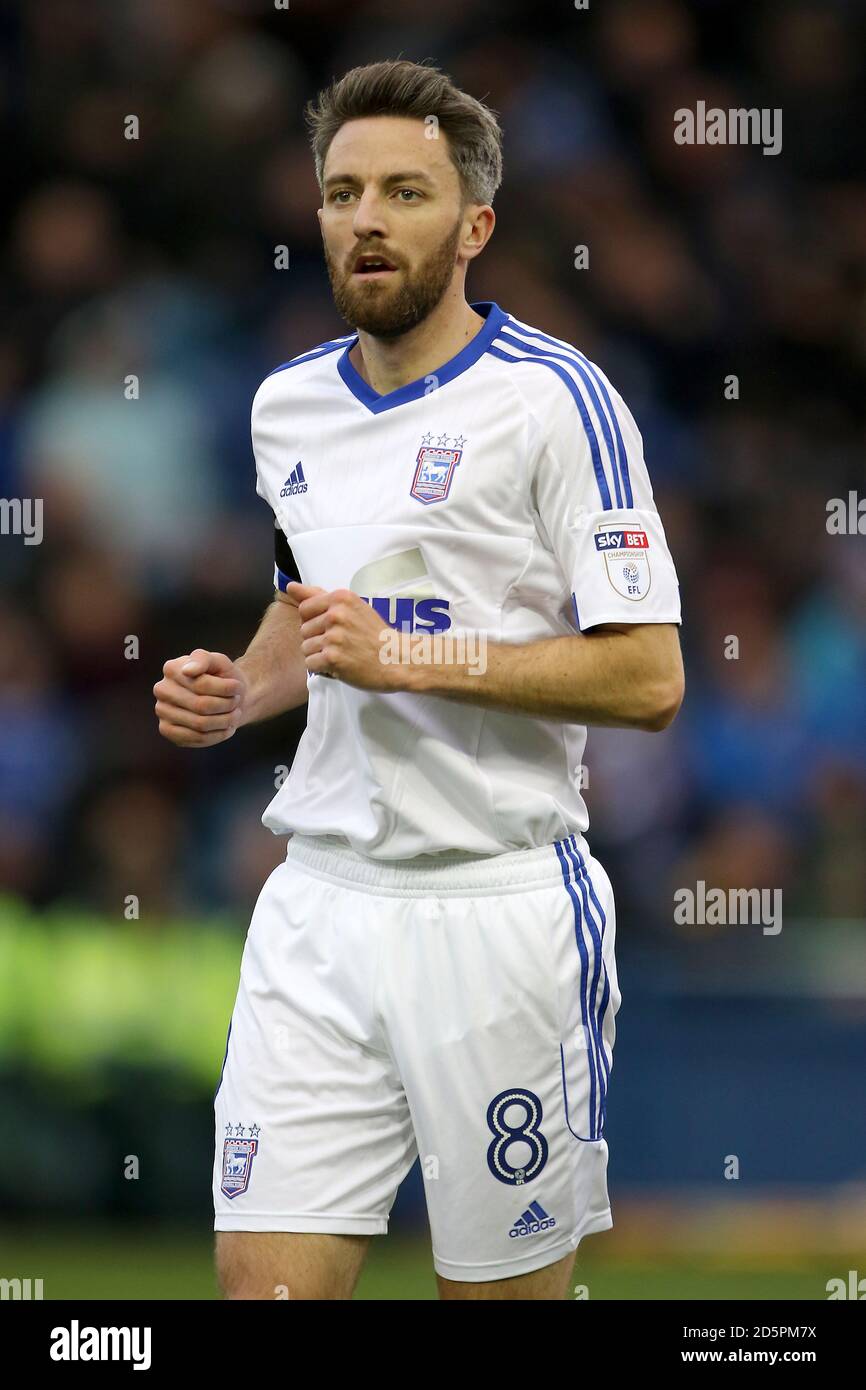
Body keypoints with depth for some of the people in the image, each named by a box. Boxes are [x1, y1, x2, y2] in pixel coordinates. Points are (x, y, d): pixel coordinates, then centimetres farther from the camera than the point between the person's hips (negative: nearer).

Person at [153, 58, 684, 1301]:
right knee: (265, 1280, -3)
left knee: (504, 1288, 2)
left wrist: (412, 656, -19)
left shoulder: (552, 397, -9)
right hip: (321, 904, 5)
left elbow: (648, 678, -14)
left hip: (495, 908, -5)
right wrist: (237, 694, 9)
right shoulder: (288, 406, 12)